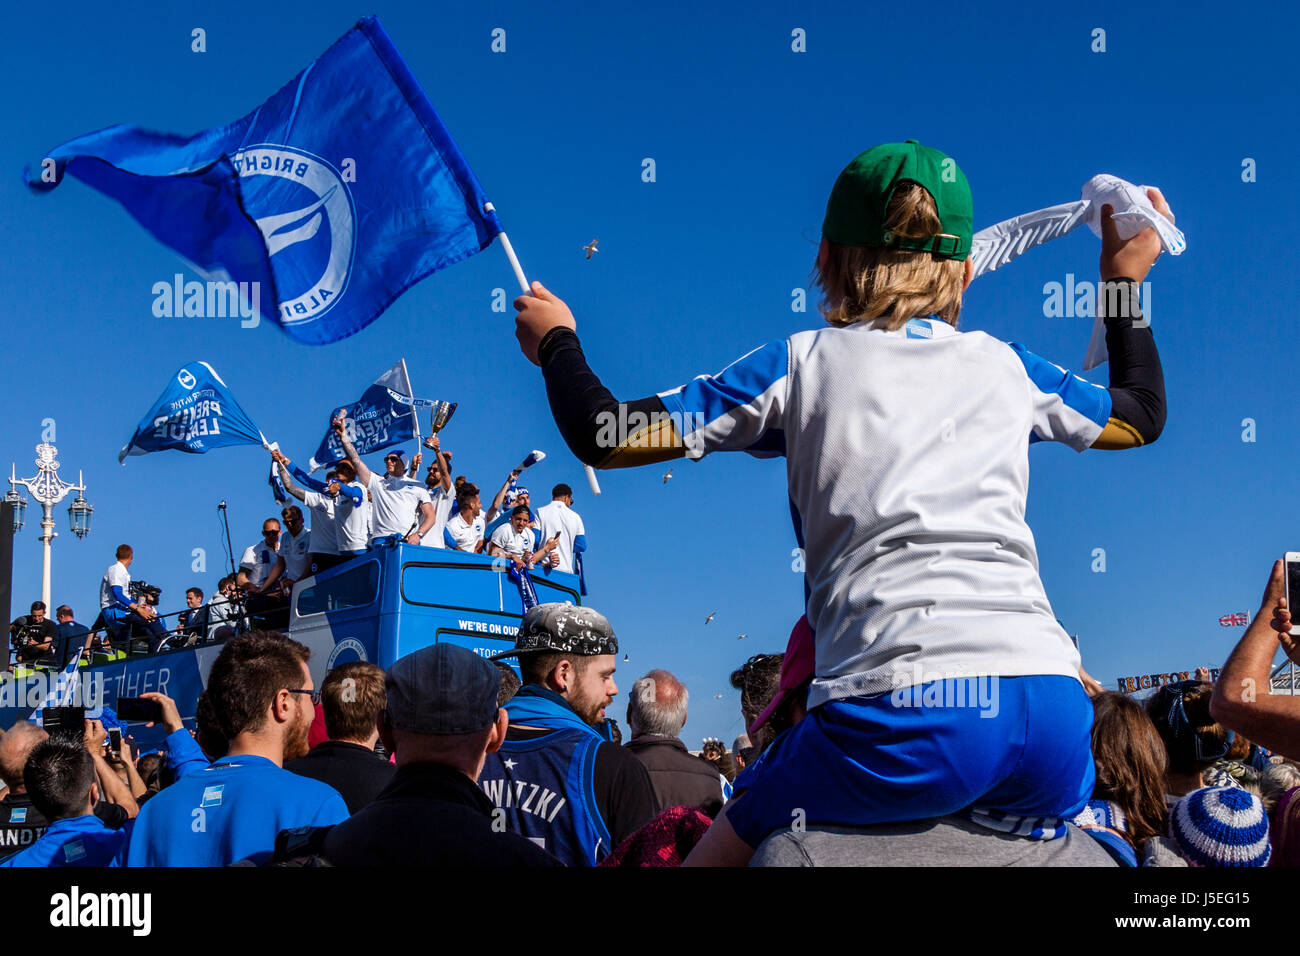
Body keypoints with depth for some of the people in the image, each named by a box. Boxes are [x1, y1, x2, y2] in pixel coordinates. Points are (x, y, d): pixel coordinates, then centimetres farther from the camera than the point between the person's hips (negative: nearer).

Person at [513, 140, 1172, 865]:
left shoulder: (801, 364, 10)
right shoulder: (1008, 366, 20)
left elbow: (607, 437, 10)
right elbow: (1144, 415, 39)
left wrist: (557, 342, 30)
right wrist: (1126, 281, 52)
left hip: (902, 715, -4)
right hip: (1053, 707, 4)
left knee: (716, 856, 15)